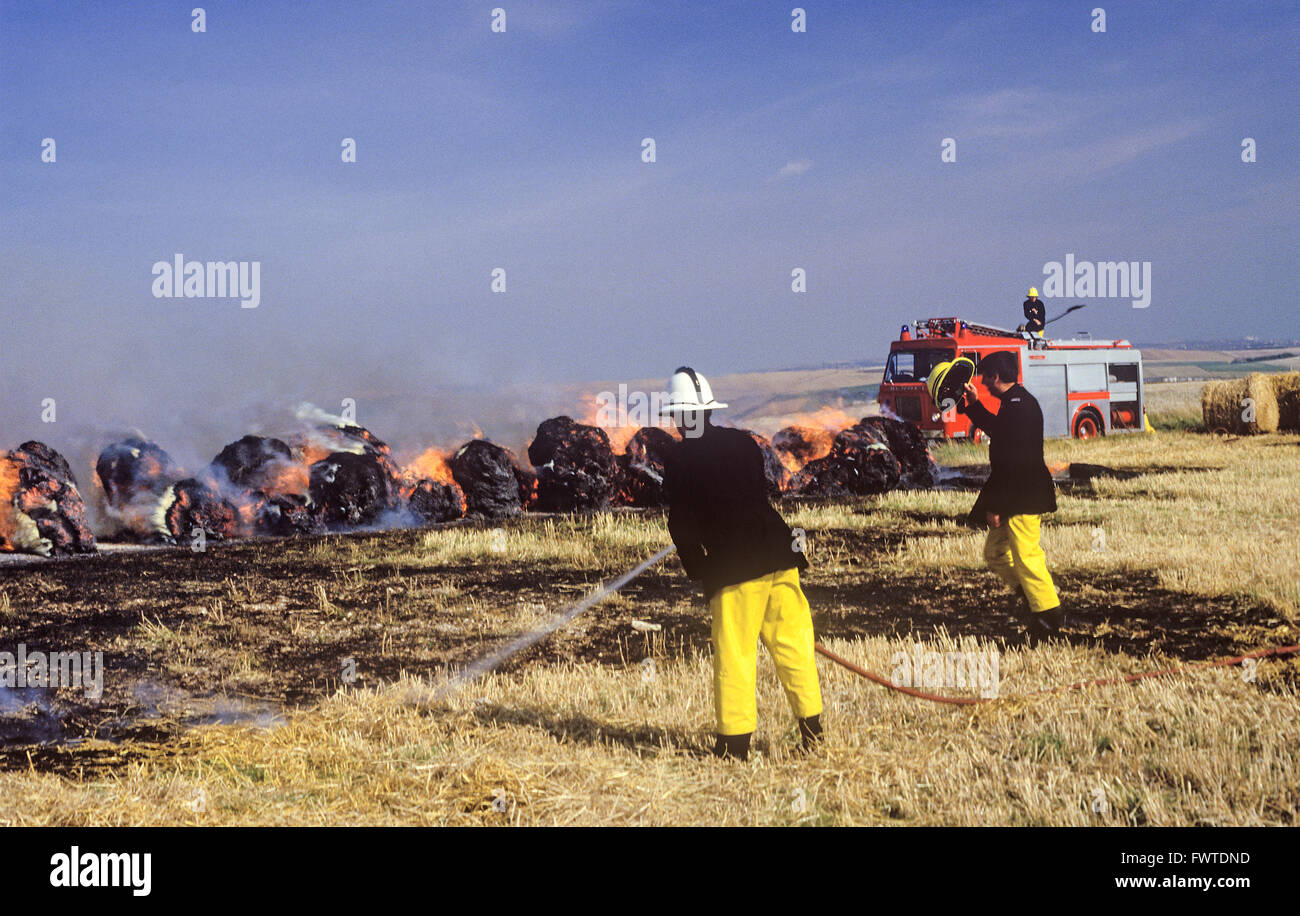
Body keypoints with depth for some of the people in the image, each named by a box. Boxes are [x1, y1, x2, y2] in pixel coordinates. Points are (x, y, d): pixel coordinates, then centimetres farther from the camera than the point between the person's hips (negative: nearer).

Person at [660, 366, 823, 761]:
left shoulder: (680, 464, -8)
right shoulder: (743, 442, 6)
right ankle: (811, 726, 18)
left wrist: (698, 569, 8)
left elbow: (682, 525, -6)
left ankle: (735, 740, 7)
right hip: (777, 551, 4)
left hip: (733, 566, -4)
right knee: (791, 641, 12)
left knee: (734, 653, 3)